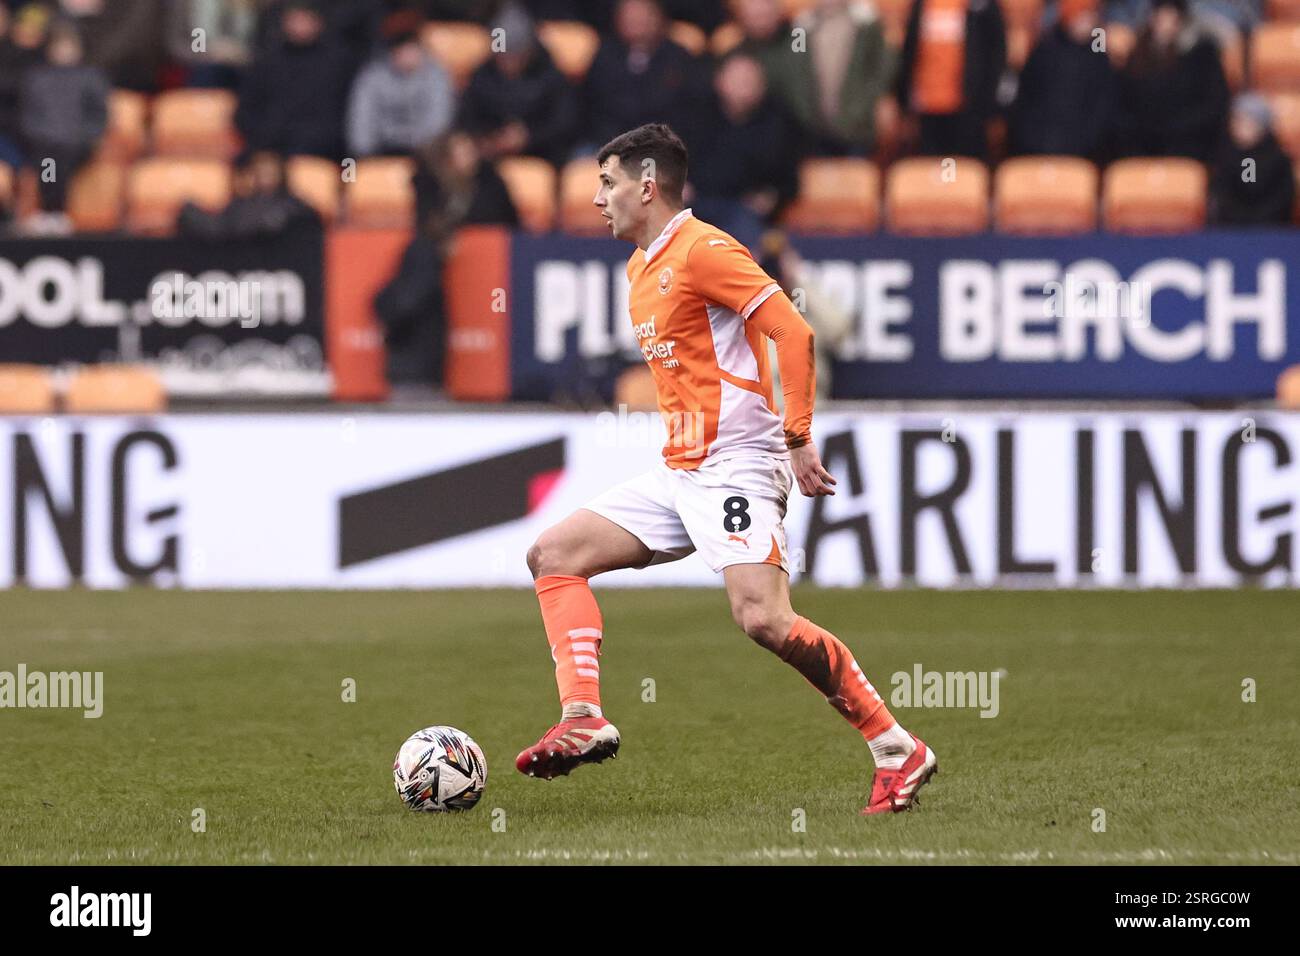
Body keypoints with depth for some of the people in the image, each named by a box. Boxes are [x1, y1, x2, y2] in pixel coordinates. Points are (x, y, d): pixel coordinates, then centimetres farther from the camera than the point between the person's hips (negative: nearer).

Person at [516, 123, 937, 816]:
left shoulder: (702, 250, -11)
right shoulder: (641, 269, 18)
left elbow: (793, 333, -17)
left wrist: (797, 439, -20)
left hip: (737, 466, -10)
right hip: (679, 471, 10)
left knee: (763, 620, -23)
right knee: (553, 554, 3)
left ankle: (897, 751, -12)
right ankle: (583, 720, -8)